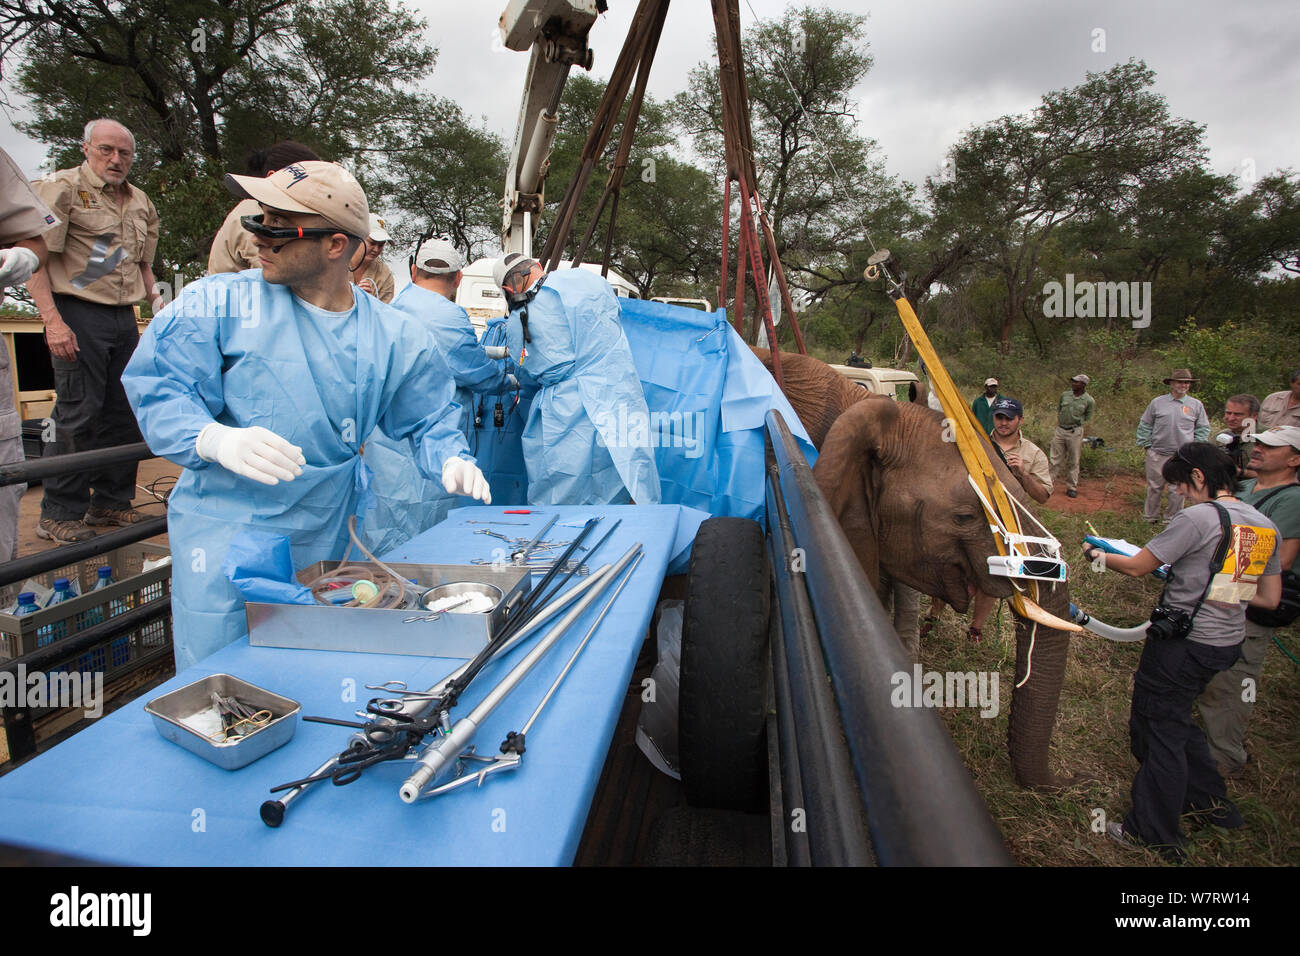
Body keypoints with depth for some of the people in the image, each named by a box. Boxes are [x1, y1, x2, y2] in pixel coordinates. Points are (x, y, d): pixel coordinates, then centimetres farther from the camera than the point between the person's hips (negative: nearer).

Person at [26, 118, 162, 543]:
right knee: (78, 415, -8)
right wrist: (52, 320, -19)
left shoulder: (141, 203, 18)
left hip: (124, 319, 7)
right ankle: (59, 514, 3)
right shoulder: (62, 187, -2)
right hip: (78, 316, -6)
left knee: (125, 413, 7)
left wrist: (156, 300, 12)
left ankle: (111, 502, 20)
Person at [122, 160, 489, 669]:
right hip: (223, 536, -2)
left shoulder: (394, 336, 0)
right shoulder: (217, 303, -6)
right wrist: (216, 440, -31)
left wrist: (450, 460, -12)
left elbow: (428, 421, 9)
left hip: (327, 540, 3)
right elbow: (160, 391, -10)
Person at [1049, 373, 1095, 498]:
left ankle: (1072, 487, 14)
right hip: (1060, 430, 3)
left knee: (1073, 461, 4)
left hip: (1075, 432, -3)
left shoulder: (1089, 401, -3)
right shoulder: (1065, 395, 5)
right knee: (1055, 459, 6)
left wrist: (1077, 426, 1)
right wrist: (1059, 423, 9)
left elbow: (1087, 419, 5)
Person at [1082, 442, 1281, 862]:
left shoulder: (1198, 517, -18)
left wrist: (1097, 555, 4)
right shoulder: (1266, 527, 7)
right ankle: (1212, 802, 37)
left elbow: (1136, 567, -13)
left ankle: (1156, 835, 16)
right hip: (1227, 643, 8)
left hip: (1182, 645, -8)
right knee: (1175, 720, 25)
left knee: (1159, 729, 5)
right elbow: (1269, 599, 13)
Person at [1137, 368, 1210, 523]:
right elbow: (1145, 425, 10)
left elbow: (1203, 428, 13)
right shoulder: (1157, 402, 5)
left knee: (1178, 490, 3)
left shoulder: (1196, 405, 7)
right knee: (1154, 487, 6)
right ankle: (1151, 517, 18)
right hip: (1157, 454, 0)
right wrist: (1146, 445, 4)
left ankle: (1172, 518, 16)